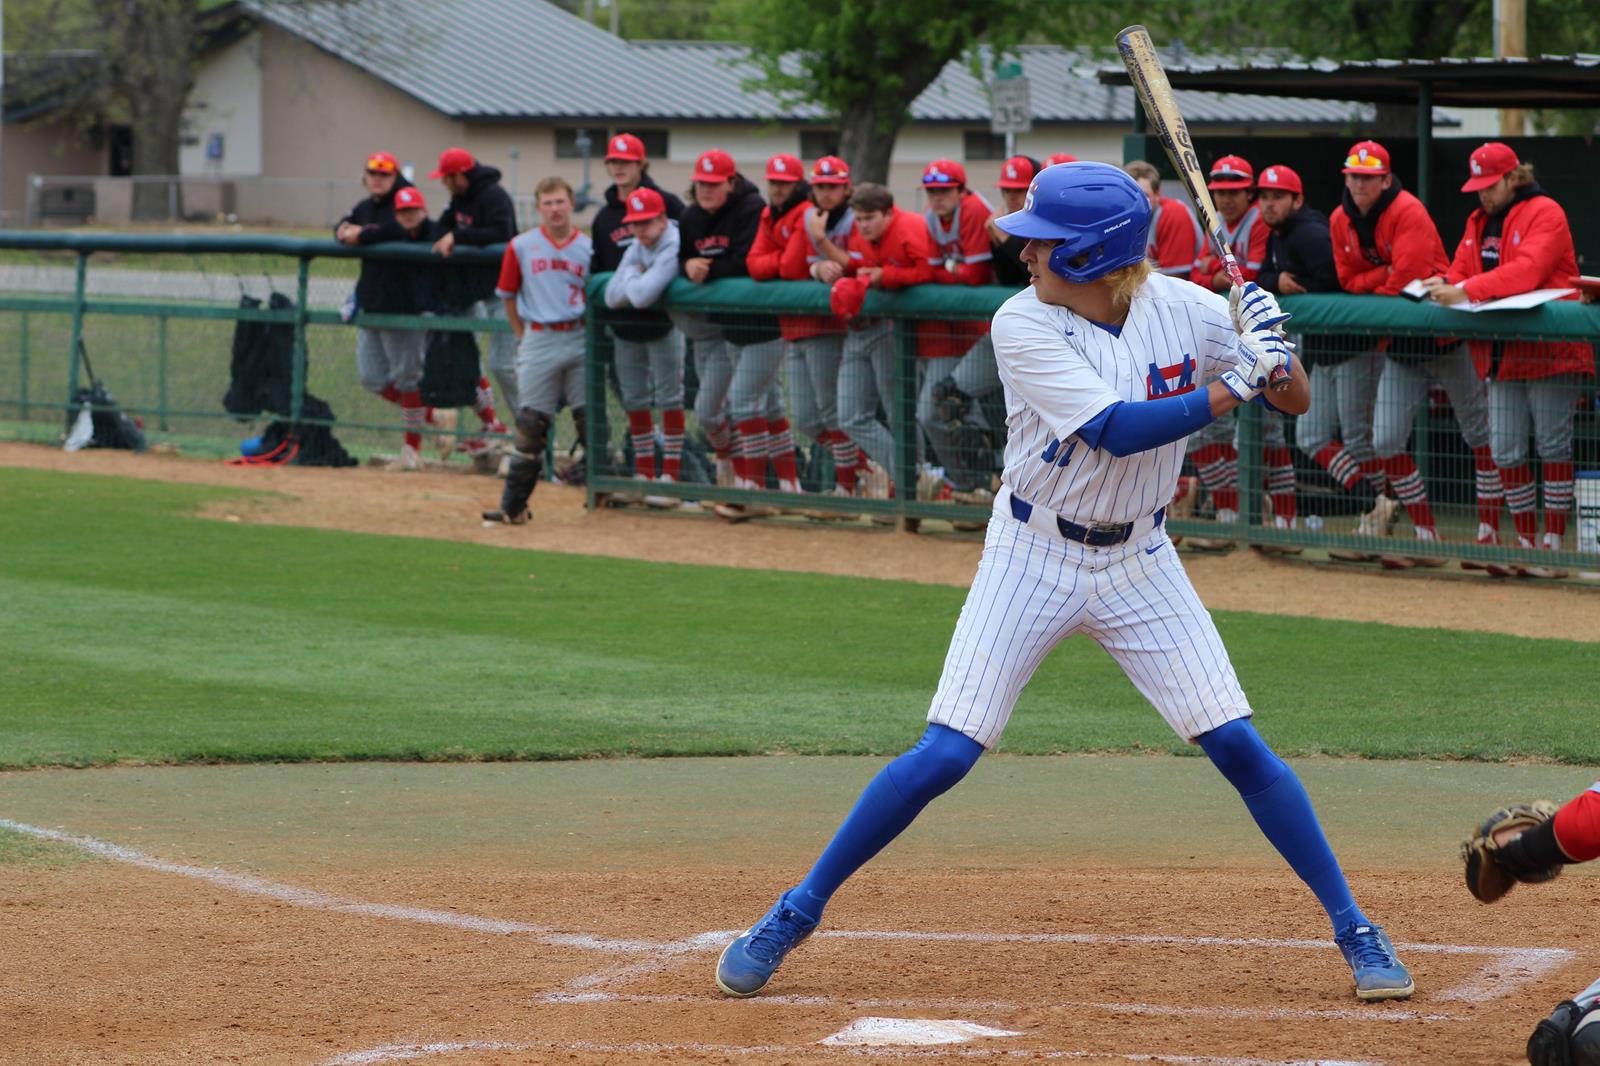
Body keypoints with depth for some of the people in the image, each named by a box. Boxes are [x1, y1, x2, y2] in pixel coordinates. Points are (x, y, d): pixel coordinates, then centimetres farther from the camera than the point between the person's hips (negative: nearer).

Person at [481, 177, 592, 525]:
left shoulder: (587, 248, 3)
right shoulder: (522, 247, 2)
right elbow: (508, 296, 9)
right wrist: (524, 337, 7)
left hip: (579, 339, 1)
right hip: (539, 342, -1)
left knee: (590, 418, 2)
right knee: (531, 424, -1)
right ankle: (513, 506, 3)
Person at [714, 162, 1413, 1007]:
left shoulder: (1181, 310, -9)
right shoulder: (1024, 325, -18)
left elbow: (1295, 401, -2)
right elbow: (1117, 430, -27)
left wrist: (1272, 354, -24)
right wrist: (1231, 388, -29)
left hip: (1139, 563, 2)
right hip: (1034, 559, -2)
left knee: (1238, 746, -5)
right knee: (944, 755, -8)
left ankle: (1354, 930, 6)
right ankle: (797, 913, 5)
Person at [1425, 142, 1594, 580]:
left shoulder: (1545, 214, -9)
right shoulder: (1479, 222, 16)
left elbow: (1527, 272, -23)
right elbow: (1462, 271, 14)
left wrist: (1466, 291, -29)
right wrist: (1442, 285, -11)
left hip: (1549, 350, -7)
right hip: (1502, 354, 7)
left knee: (1552, 446, -4)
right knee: (1504, 452, 3)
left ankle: (1553, 545, -1)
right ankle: (1525, 541, 12)